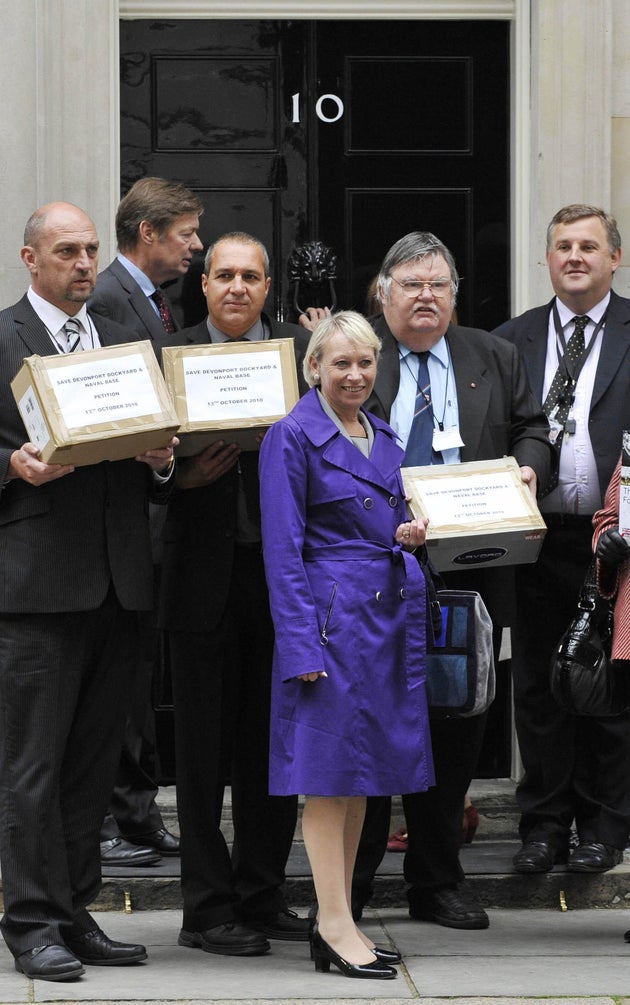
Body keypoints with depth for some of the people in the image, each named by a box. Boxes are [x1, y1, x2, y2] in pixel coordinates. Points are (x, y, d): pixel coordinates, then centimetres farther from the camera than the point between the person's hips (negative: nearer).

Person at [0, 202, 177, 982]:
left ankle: (73, 913, 17)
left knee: (93, 762, 10)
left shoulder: (122, 341, 18)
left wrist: (162, 458, -2)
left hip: (116, 580, 6)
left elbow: (150, 446, 19)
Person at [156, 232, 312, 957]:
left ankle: (261, 896, 20)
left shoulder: (304, 350, 8)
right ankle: (207, 909, 8)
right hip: (205, 573, -2)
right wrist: (184, 475, -19)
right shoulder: (170, 354, 4)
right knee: (203, 749, 2)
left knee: (273, 742, 9)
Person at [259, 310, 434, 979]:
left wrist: (406, 538, 0)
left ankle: (338, 922, 13)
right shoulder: (293, 437, -7)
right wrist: (301, 644, -16)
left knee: (366, 770, 8)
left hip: (390, 613, 8)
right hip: (333, 614, -8)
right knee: (329, 770, -6)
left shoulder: (382, 437, 15)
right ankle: (334, 926, -4)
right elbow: (283, 550, -11)